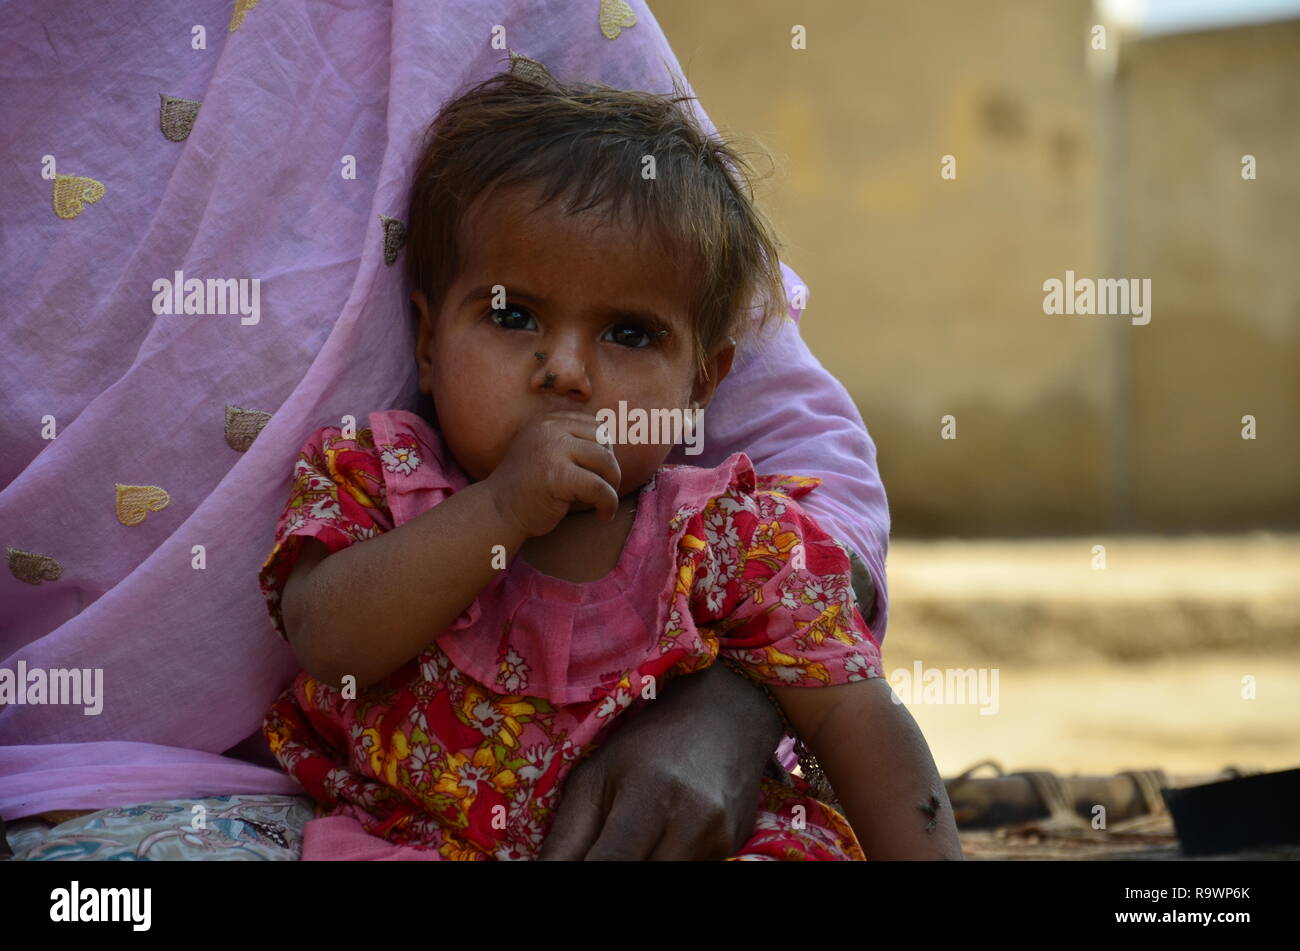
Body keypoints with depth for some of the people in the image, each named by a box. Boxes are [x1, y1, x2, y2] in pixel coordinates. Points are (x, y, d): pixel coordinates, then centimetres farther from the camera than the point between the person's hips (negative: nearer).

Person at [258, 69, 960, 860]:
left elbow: (859, 725, -3)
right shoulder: (374, 475, 1)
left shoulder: (734, 538, -1)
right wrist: (501, 510, -24)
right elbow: (330, 644, -16)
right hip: (400, 832, 0)